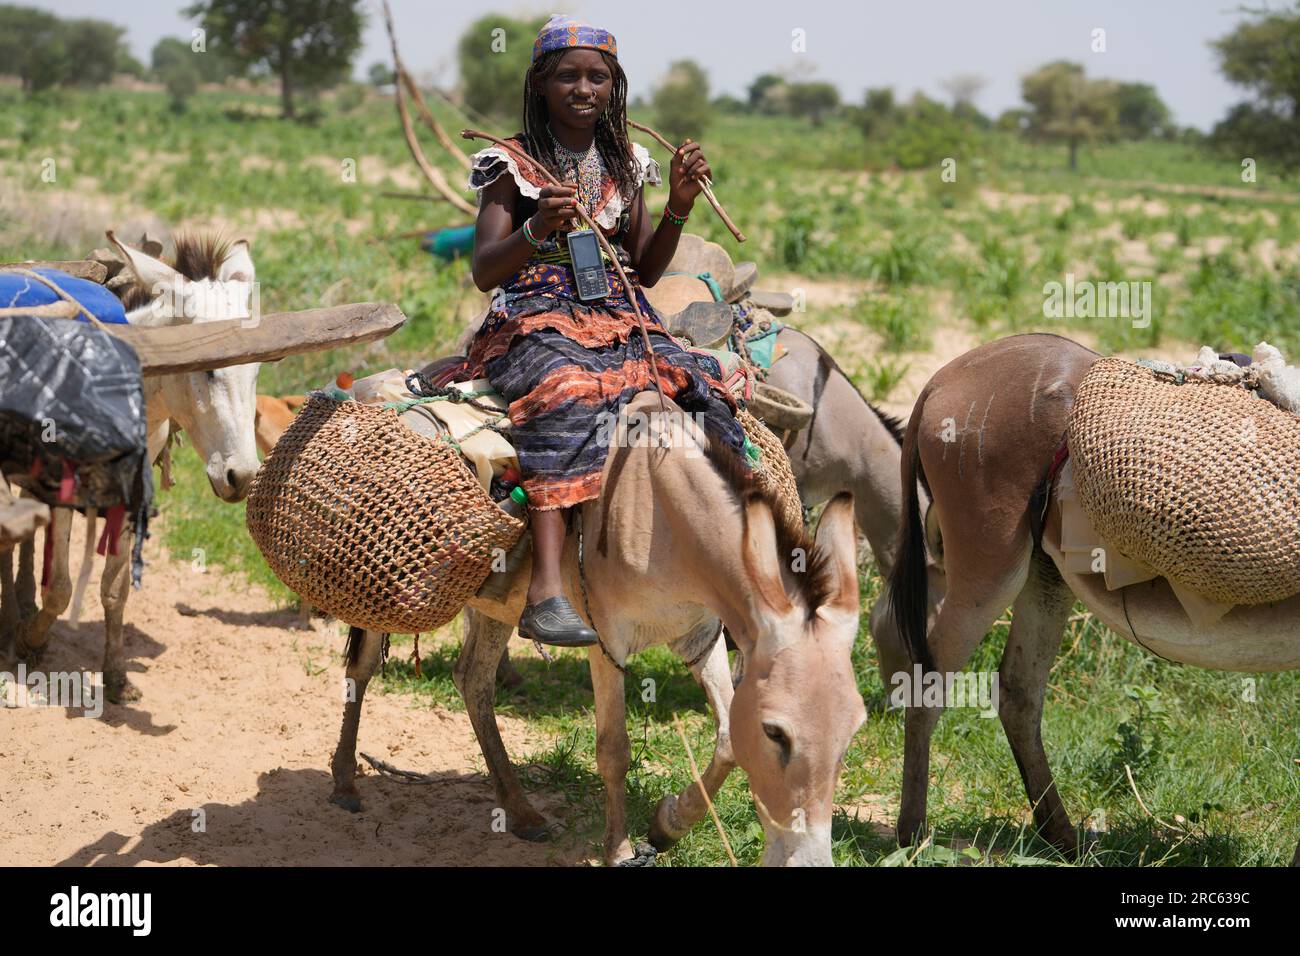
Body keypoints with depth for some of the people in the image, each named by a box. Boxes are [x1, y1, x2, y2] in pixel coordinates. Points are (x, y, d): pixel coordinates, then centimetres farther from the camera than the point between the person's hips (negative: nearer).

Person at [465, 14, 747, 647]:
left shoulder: (625, 164, 16)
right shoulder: (515, 164, 3)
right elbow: (484, 273, -6)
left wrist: (679, 208, 1)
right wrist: (537, 229, -25)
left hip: (621, 322, 5)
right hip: (536, 320, -5)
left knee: (702, 386, -24)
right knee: (567, 392, -39)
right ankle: (545, 590, -49)